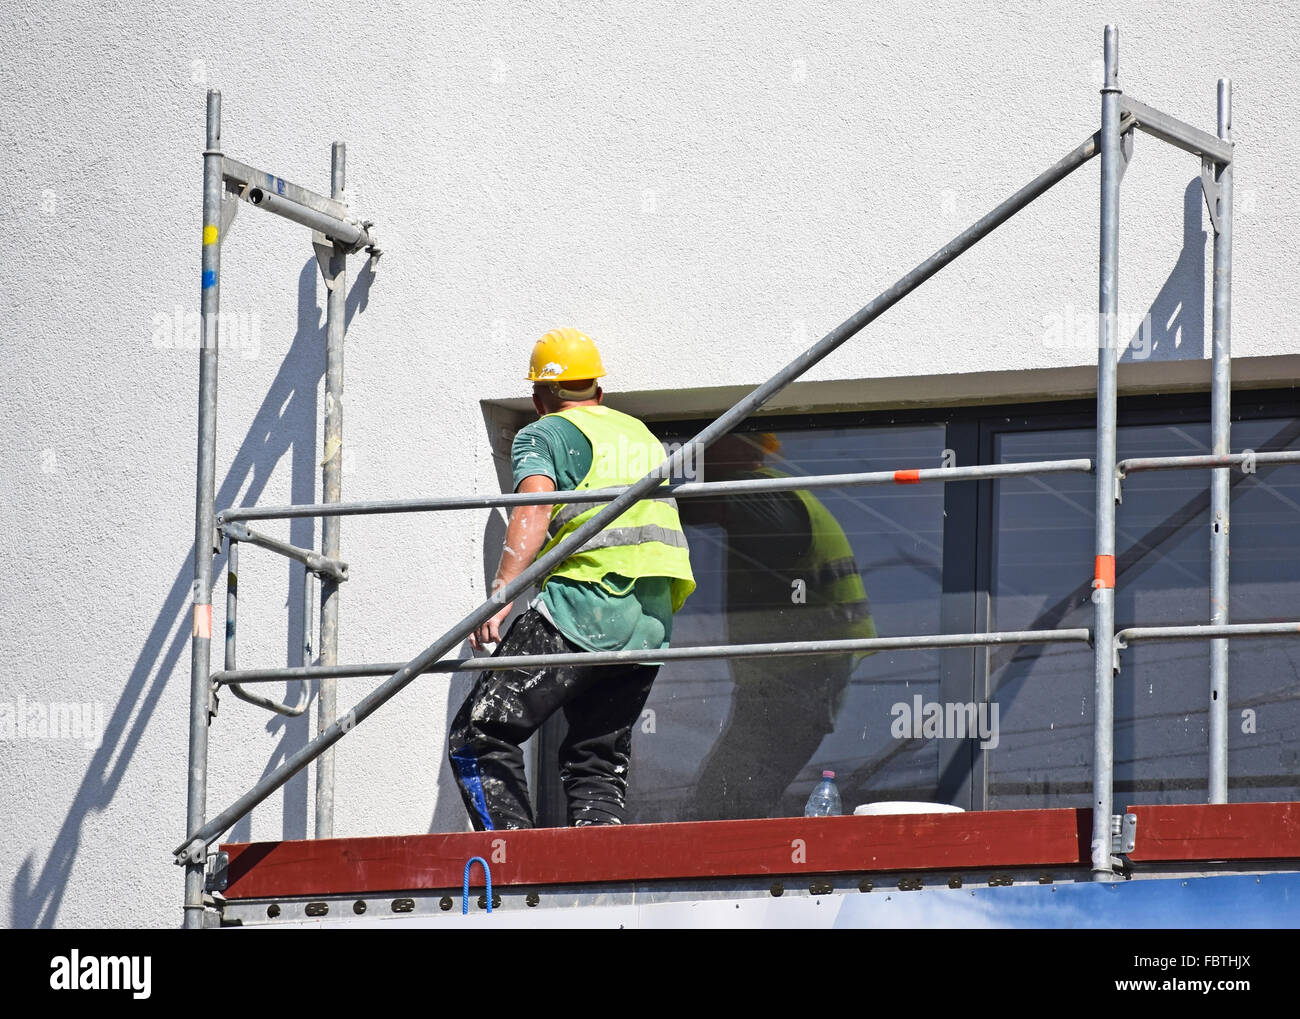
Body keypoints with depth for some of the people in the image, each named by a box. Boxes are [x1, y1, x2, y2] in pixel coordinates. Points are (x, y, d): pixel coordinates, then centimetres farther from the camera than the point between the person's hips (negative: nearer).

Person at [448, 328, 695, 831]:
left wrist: (502, 590, -24)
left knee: (479, 738, -5)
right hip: (652, 627, 7)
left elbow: (534, 509, -14)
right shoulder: (644, 436, 24)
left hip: (582, 603, -7)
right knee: (599, 761, 15)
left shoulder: (543, 435, 5)